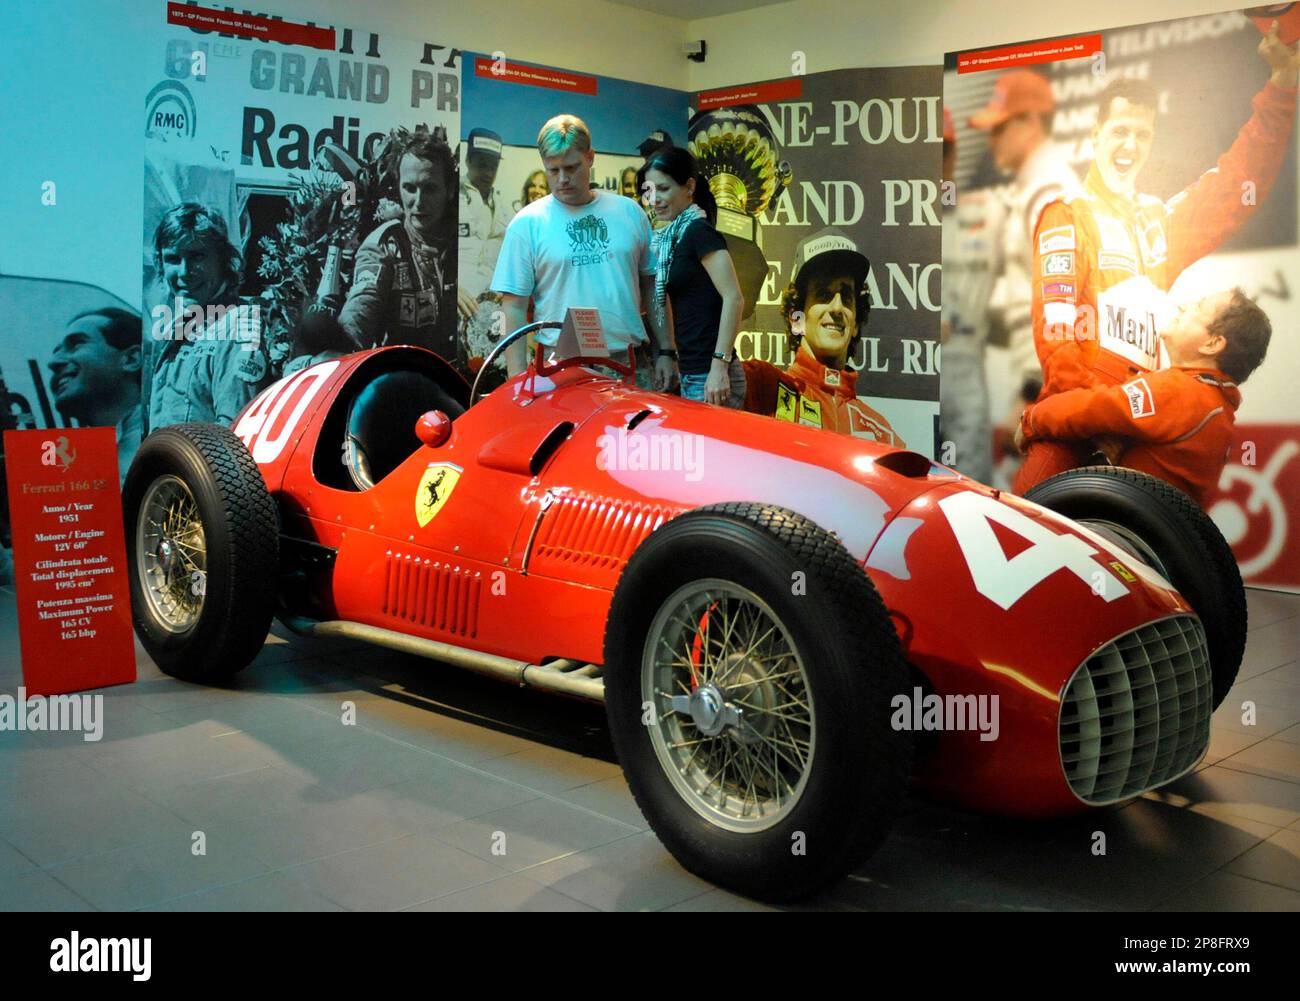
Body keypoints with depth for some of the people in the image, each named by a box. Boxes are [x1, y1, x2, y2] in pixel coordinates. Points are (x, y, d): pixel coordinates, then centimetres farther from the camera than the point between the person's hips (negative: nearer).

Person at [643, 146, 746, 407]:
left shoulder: (699, 230, -9)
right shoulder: (674, 236, 15)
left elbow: (734, 298, -18)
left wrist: (719, 366, -22)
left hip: (710, 378, -8)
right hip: (690, 375, 8)